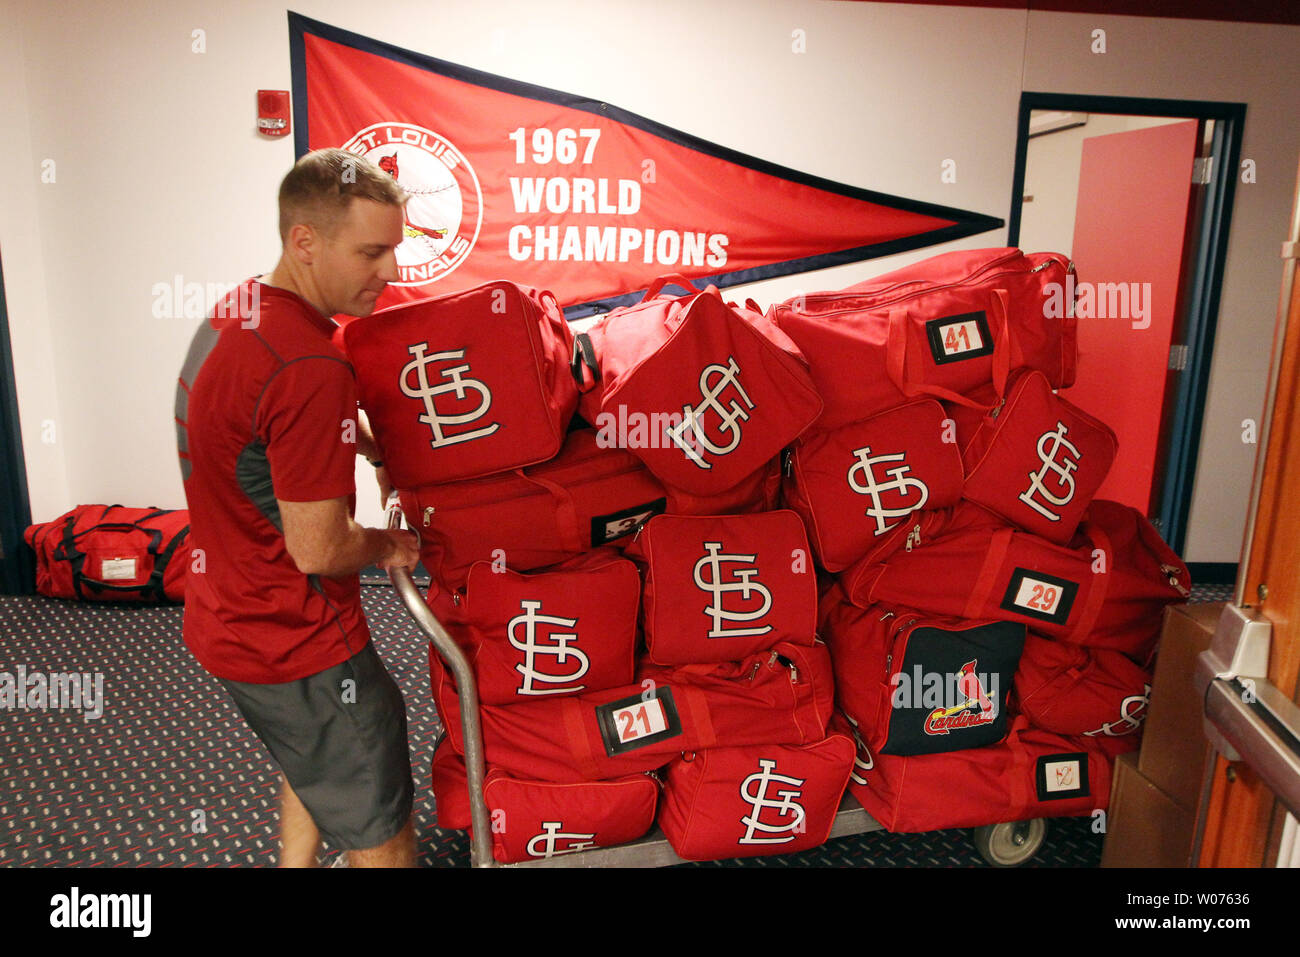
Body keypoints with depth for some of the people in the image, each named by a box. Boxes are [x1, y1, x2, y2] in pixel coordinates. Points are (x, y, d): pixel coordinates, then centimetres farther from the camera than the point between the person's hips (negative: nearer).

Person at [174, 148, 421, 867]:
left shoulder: (236, 311, 3)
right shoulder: (309, 365, -30)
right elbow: (318, 548, -25)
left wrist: (378, 450, 10)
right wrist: (388, 547, -6)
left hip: (226, 619, 10)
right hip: (293, 646, -10)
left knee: (314, 764, 32)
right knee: (383, 838, 7)